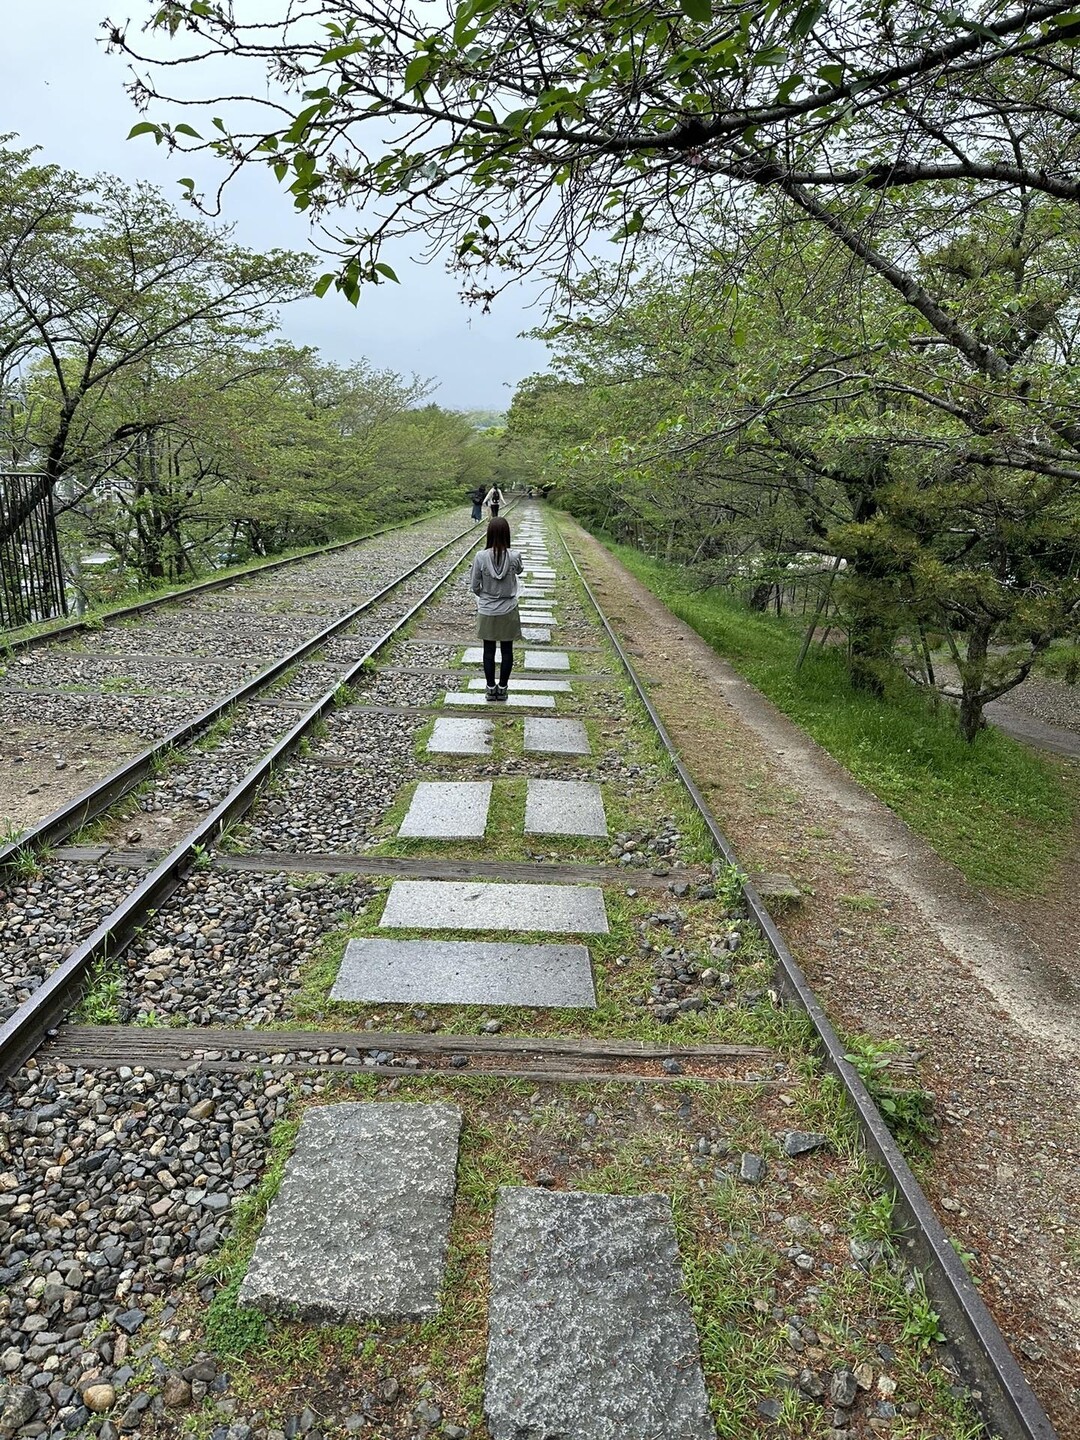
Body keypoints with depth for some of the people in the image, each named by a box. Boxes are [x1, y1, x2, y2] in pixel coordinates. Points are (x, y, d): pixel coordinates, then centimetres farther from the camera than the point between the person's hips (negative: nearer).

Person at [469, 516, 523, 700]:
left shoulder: (480, 557, -16)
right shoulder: (514, 556, -15)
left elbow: (474, 586, -6)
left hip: (487, 612, 0)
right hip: (508, 611, 0)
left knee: (489, 650, 13)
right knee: (506, 650, 13)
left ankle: (491, 688, 22)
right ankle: (502, 688, 22)